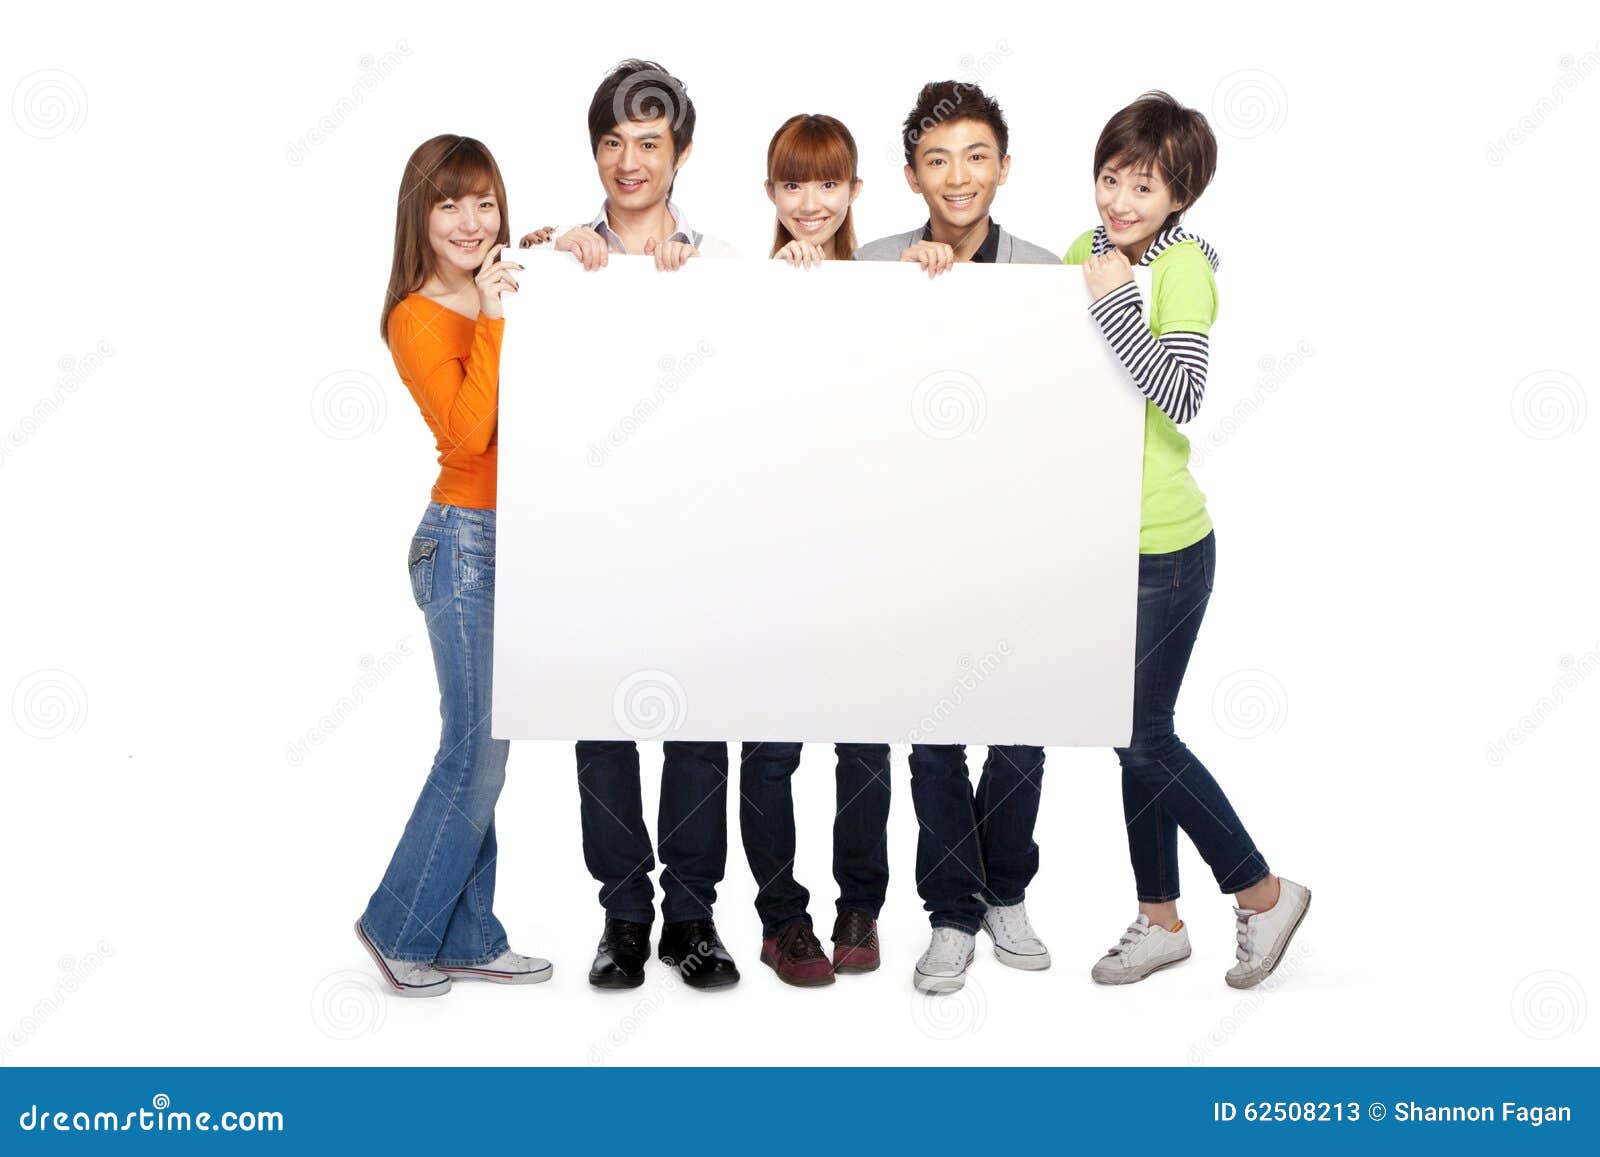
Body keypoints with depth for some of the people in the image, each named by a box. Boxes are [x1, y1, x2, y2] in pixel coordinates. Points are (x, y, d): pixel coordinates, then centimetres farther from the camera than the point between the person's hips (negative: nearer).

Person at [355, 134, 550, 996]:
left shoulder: (504, 296, 12)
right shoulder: (419, 319, -10)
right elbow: (466, 433, -22)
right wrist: (492, 320, -21)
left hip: (519, 542, 7)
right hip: (465, 542, -7)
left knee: (483, 756, 11)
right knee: (476, 754, -4)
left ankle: (468, 940, 19)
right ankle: (398, 926, 14)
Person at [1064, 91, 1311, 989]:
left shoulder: (1184, 267, -14)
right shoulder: (1089, 250, 7)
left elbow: (1181, 397, -24)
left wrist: (1115, 302, -25)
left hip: (1164, 544, -7)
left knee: (1143, 739, -2)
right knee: (1135, 732, 14)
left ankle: (1265, 893, 18)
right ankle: (1160, 920, 28)